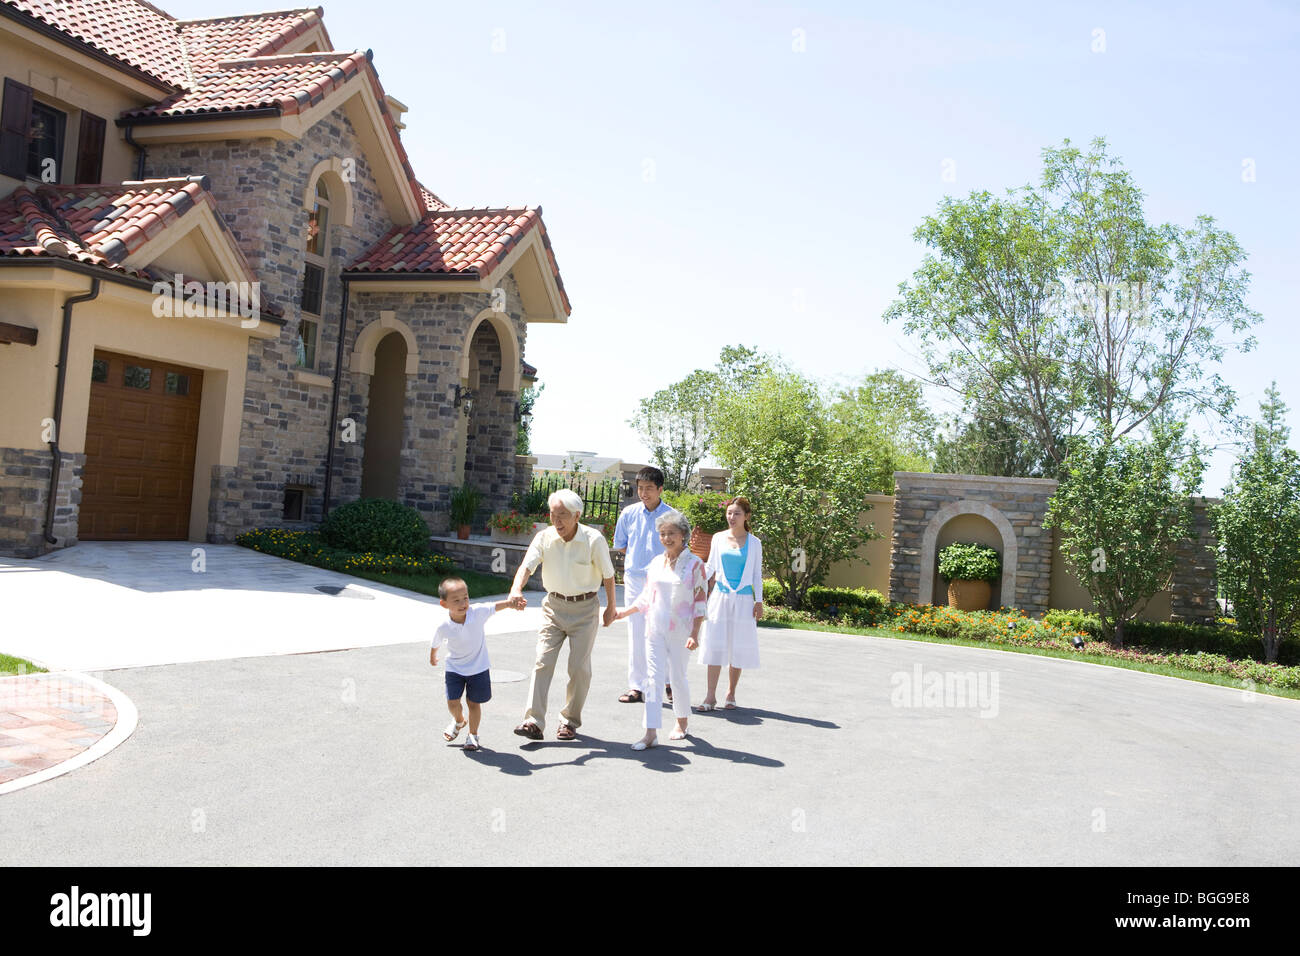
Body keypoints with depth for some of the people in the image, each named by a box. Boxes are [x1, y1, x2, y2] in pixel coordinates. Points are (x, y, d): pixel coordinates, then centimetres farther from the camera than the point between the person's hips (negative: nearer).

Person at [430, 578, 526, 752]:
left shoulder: (478, 612, -23)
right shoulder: (443, 628, -21)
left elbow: (496, 606, -9)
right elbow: (436, 644, 0)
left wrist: (513, 602, -26)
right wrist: (433, 657, 19)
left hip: (478, 668, 0)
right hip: (455, 668, 0)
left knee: (474, 703, 6)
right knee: (452, 703, -1)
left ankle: (473, 734, 30)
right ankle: (459, 721, 35)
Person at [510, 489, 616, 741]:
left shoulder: (594, 540, -14)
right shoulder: (544, 537, -7)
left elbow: (608, 575, -2)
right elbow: (527, 566, -18)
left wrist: (611, 607, 7)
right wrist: (516, 590, -37)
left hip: (585, 608, -2)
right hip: (554, 605, 2)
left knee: (579, 667, 0)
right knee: (543, 661, -7)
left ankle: (570, 721, 15)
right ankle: (534, 722, -6)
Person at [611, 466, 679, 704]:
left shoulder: (672, 516, -1)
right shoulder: (629, 514, 5)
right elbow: (620, 545, 16)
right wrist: (638, 561, 7)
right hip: (634, 579, 2)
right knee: (636, 633, 4)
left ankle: (669, 681, 18)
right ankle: (636, 686, 11)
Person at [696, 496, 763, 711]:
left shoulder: (753, 543, 3)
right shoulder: (718, 538, 6)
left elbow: (757, 574, 7)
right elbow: (710, 567, 13)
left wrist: (759, 601, 2)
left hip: (743, 599, -1)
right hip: (720, 596, 1)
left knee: (738, 646, 2)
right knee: (715, 644, -3)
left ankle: (731, 695, 14)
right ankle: (710, 696, 0)